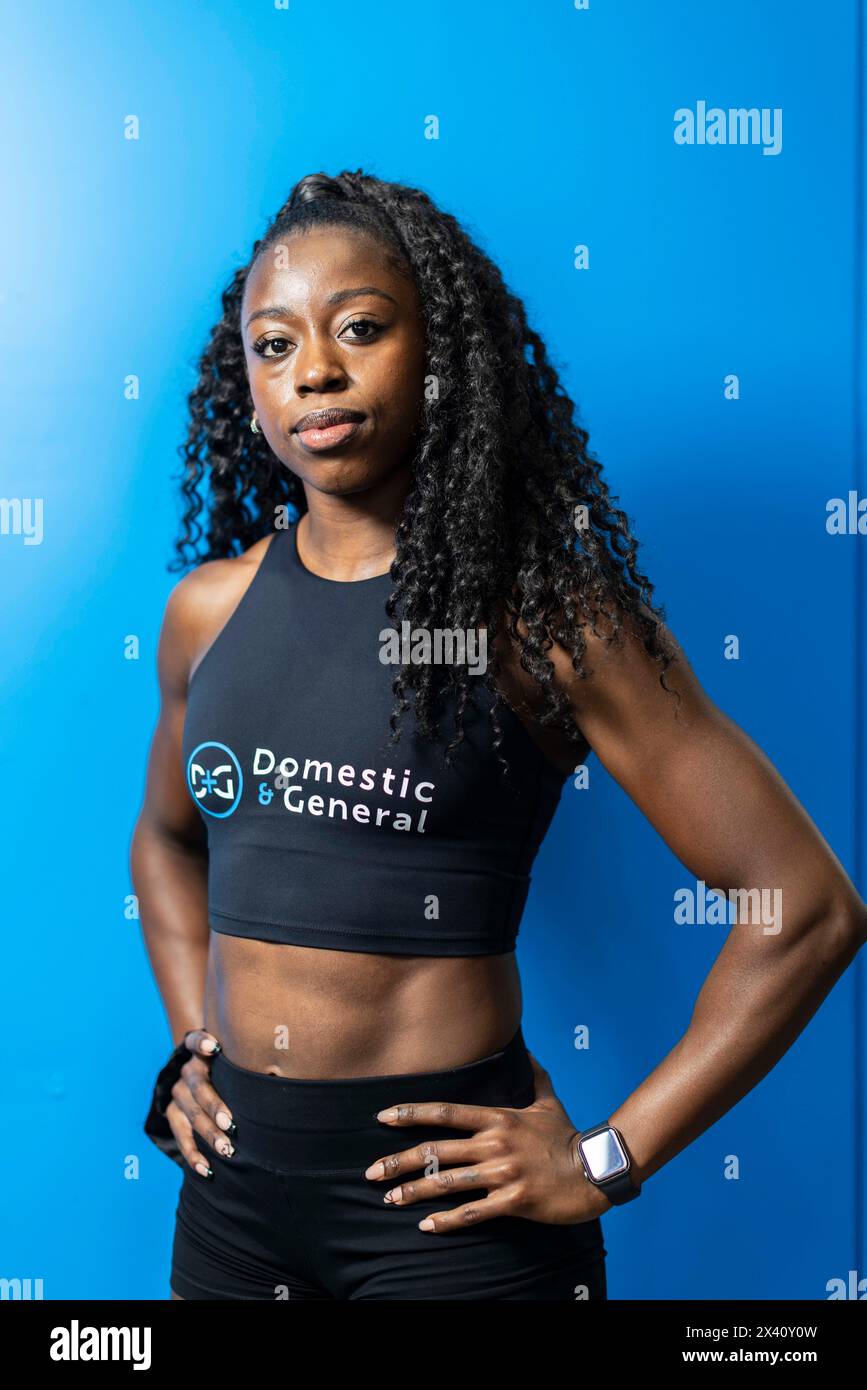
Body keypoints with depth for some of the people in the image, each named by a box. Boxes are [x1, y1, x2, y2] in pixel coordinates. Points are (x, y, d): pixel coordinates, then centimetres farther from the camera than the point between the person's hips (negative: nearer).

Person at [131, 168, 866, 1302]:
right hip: (237, 1177, 5)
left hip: (439, 1189, -4)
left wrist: (605, 1163, -11)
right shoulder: (208, 610, 2)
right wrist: (193, 1040, 9)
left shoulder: (540, 612, -13)